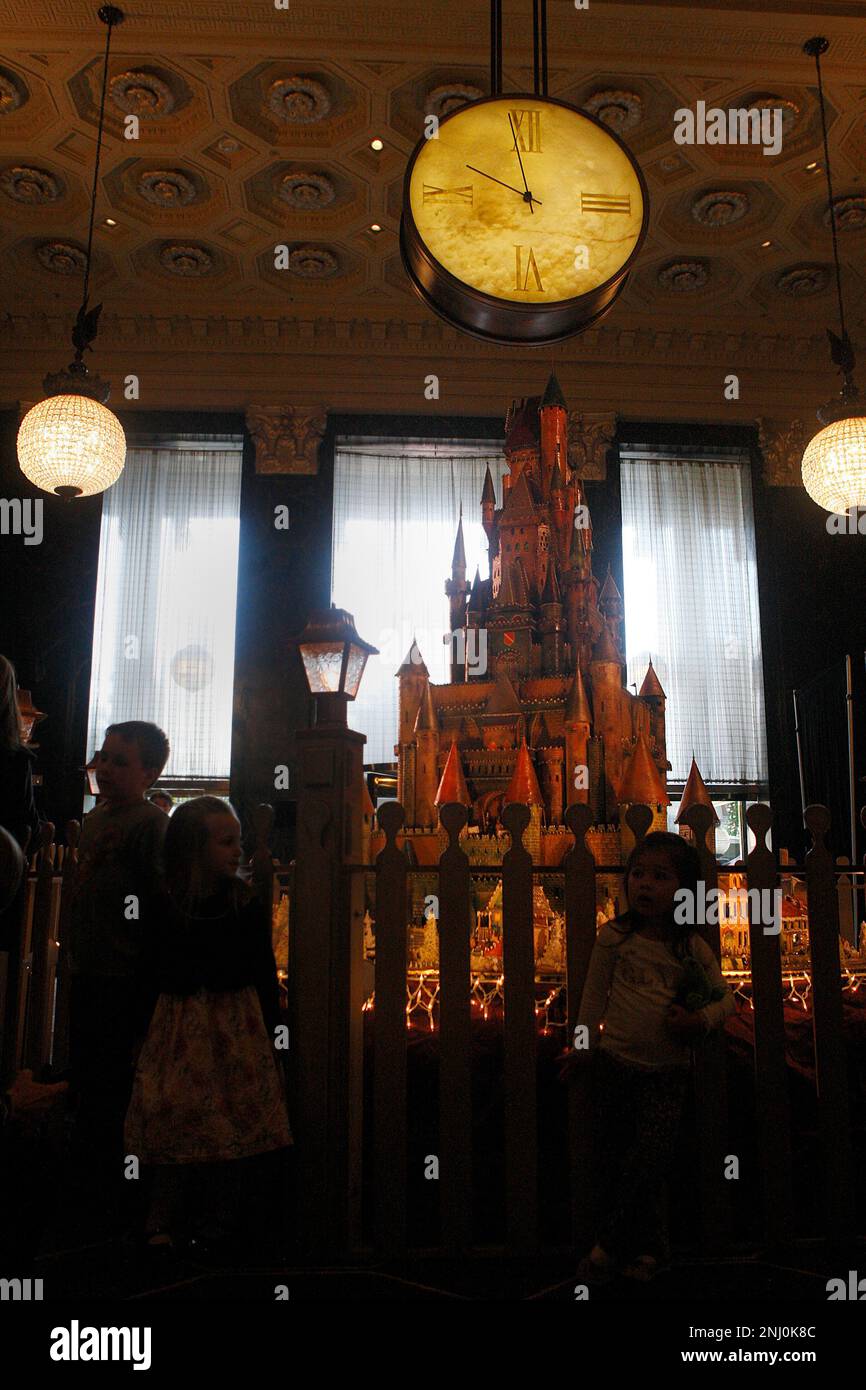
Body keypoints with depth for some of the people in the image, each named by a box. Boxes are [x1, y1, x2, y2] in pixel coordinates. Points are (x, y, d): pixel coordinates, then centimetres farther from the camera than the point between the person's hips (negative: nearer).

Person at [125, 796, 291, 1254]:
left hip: (235, 1027, 0)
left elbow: (264, 976, 2)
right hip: (178, 1027, 0)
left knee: (231, 1122, 3)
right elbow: (151, 978, 3)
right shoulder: (164, 908, -5)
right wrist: (148, 1034, 2)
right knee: (173, 1116, 1)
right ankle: (165, 1220, 19)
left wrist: (268, 1036, 1)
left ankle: (220, 1217, 21)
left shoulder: (248, 906, -4)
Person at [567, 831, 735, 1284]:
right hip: (613, 1063, 1)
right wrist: (583, 1047, 10)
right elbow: (594, 996, 6)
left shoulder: (693, 948, -3)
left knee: (649, 1157, -8)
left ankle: (608, 1244, 11)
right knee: (612, 1158, 7)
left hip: (667, 1072, 0)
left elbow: (725, 997, 6)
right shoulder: (614, 937, -4)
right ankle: (648, 1246, 26)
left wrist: (700, 1020, -13)